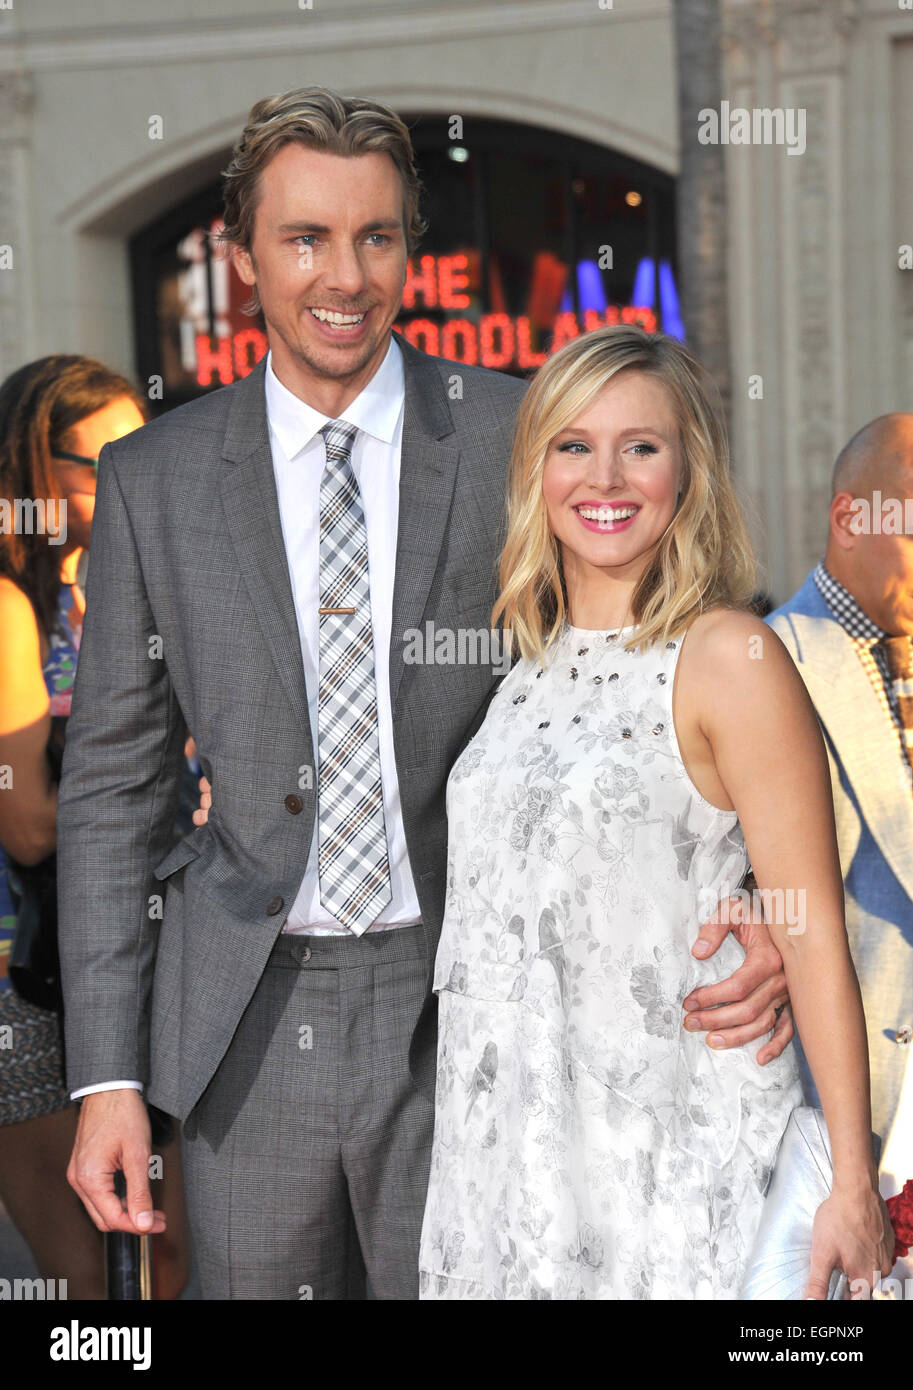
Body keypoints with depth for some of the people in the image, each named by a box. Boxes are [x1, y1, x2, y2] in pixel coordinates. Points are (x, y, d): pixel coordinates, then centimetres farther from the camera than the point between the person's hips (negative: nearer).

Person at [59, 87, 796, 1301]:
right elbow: (113, 783, 3)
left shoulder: (520, 441, -3)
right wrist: (108, 1074, -2)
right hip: (249, 1026, 1)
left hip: (462, 1015, -1)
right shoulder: (154, 480, 1)